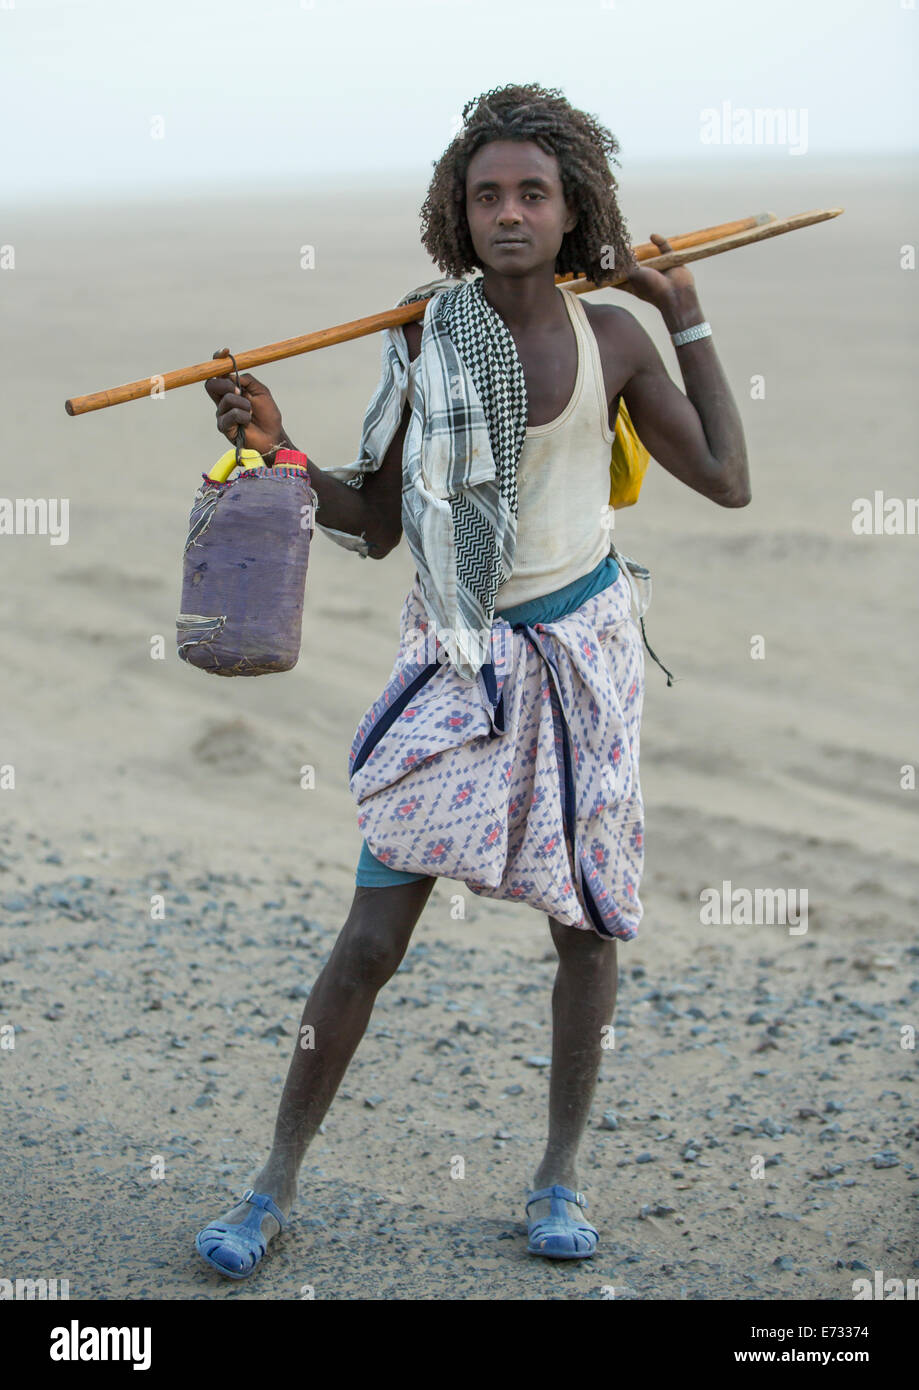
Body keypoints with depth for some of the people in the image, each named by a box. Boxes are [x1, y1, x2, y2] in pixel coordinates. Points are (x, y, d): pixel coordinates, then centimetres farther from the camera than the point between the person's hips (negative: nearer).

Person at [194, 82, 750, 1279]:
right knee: (371, 939, -5)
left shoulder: (612, 337, -2)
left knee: (584, 923, 8)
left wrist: (687, 317, 1)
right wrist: (278, 448, -15)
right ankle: (277, 1181, 11)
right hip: (455, 651, -1)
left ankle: (563, 1170, 27)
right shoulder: (424, 336, -4)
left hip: (580, 643, 1)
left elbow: (728, 483, 2)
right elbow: (377, 523, 1)